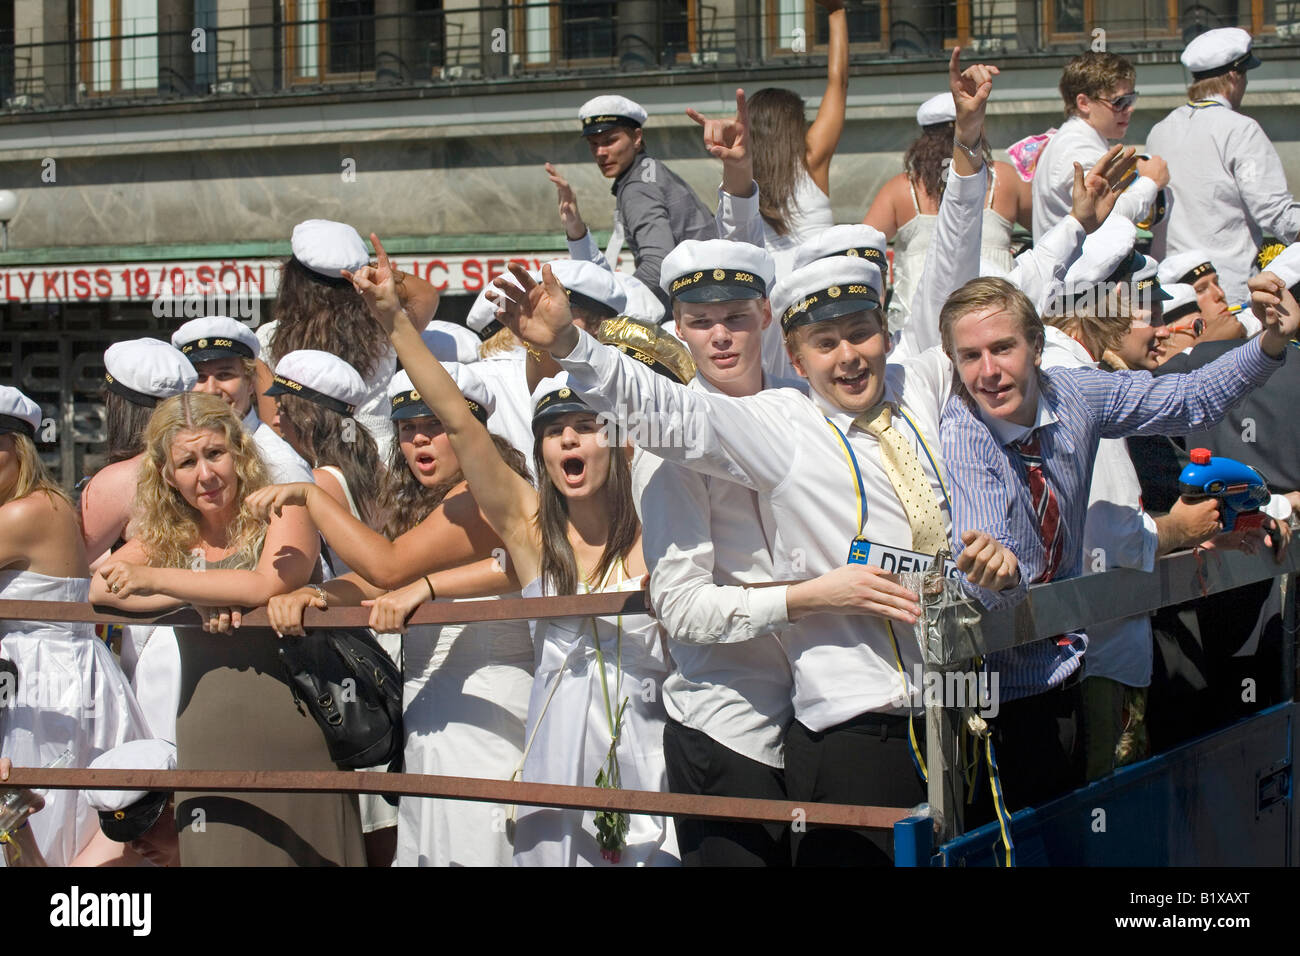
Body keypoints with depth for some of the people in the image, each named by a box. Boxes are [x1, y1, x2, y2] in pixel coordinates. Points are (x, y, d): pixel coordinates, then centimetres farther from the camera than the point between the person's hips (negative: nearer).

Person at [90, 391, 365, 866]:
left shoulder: (281, 515, 0)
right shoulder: (168, 536, 13)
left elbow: (269, 585, -19)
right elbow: (100, 589, 0)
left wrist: (154, 578, -15)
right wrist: (200, 600, -14)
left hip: (291, 734, -4)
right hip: (209, 744, 4)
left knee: (300, 855, -3)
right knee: (216, 853, 3)